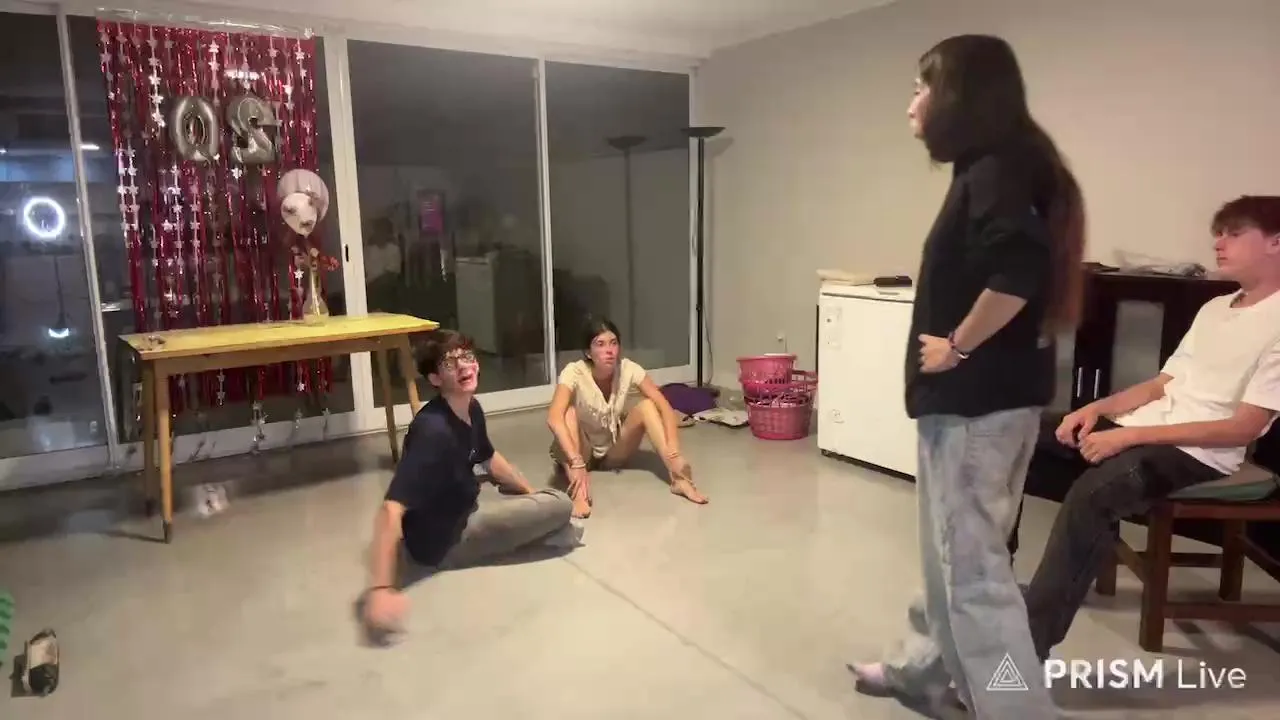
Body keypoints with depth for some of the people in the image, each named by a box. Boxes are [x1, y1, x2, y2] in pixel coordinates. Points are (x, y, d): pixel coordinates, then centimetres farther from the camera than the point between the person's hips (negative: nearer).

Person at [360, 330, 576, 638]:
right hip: (440, 541, -9)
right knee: (560, 505, -10)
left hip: (462, 514, 9)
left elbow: (490, 459, 17)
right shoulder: (433, 431, -32)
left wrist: (533, 495, 19)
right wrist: (381, 589, -47)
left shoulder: (472, 409, -5)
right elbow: (392, 509, -39)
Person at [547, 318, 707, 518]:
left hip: (614, 452, 2)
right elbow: (554, 418, -41)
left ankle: (678, 477, -33)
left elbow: (665, 409, -24)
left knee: (646, 406, -22)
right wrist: (577, 463, -53)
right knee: (569, 412, -33)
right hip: (581, 452, -2)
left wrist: (673, 454, -39)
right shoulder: (574, 372, -25)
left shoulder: (628, 369, -17)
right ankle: (579, 492, -45)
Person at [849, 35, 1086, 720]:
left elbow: (1020, 269, -32)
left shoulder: (996, 169, -15)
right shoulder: (992, 168, 15)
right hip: (977, 394, 10)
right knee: (949, 546, 21)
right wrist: (955, 346, 8)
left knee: (972, 561, -1)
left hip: (977, 398, -10)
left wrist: (957, 346, -19)